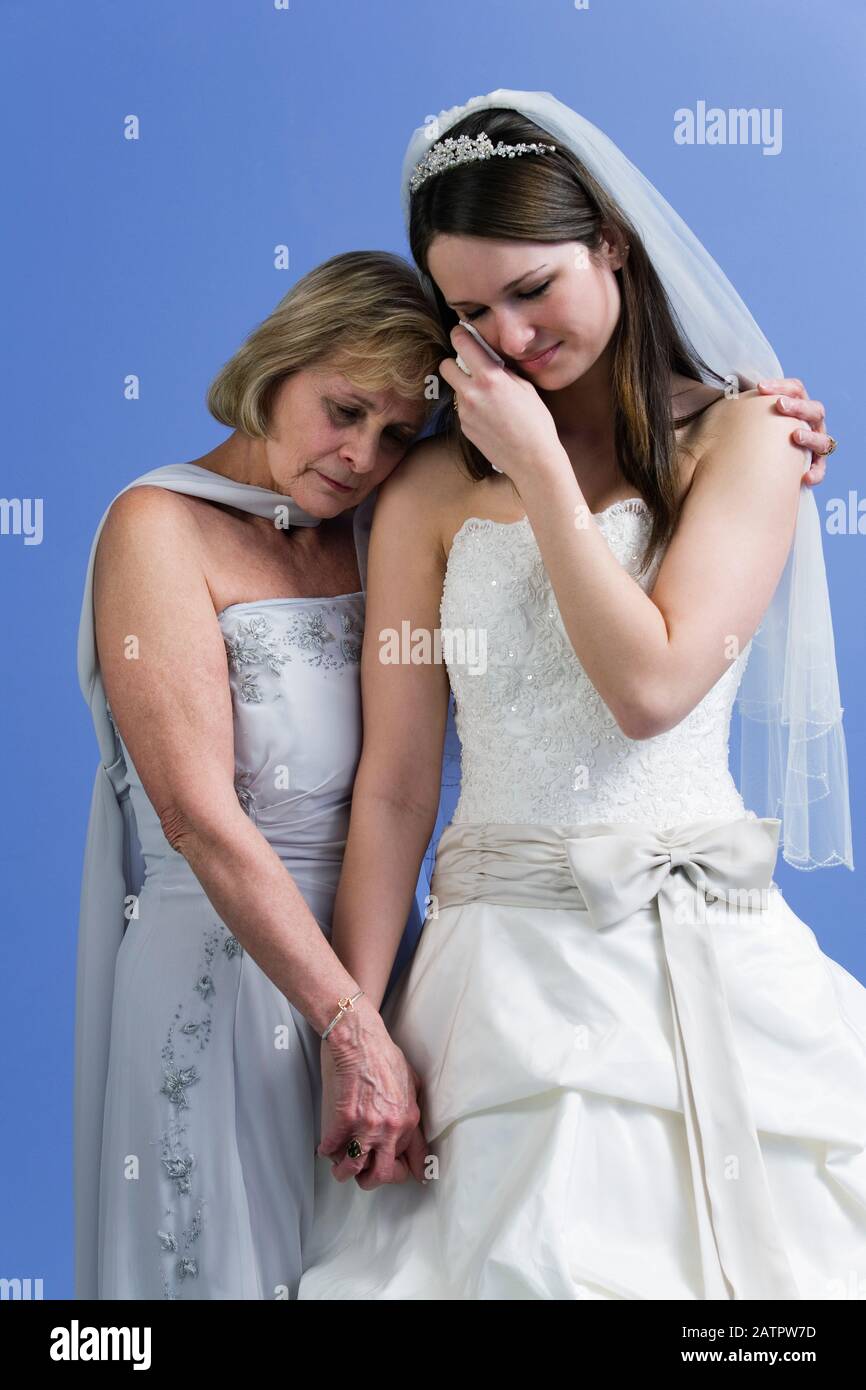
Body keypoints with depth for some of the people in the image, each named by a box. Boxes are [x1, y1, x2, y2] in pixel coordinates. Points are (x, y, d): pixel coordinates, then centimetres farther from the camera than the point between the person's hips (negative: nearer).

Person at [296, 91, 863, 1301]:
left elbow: (651, 683, -12)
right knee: (531, 1251, -1)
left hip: (704, 955, 0)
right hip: (504, 954, 1)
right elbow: (394, 788, 0)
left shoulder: (741, 434, 2)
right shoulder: (432, 491, 4)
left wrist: (540, 466, -7)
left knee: (736, 1245, 3)